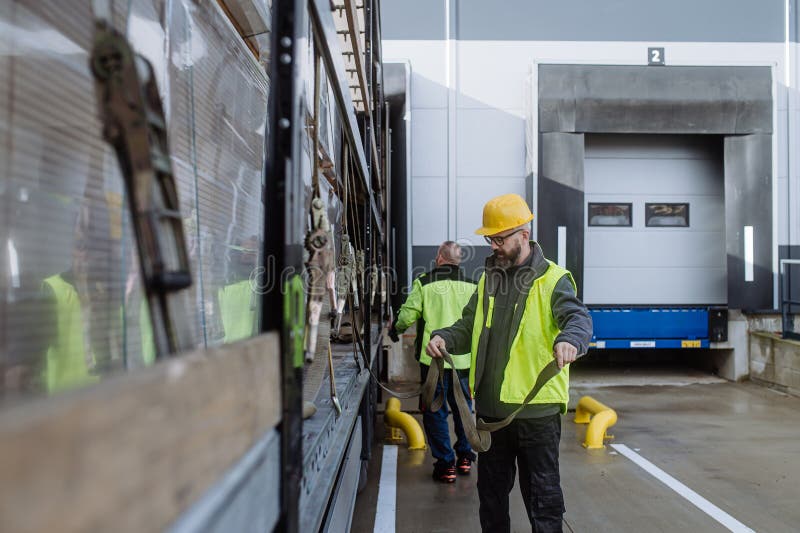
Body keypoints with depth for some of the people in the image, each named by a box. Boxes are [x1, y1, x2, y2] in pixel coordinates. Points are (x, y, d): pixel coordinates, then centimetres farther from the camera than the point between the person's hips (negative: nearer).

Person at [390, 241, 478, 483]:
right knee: (462, 408, 18)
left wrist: (395, 329, 14)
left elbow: (408, 315, -6)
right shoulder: (471, 286, 4)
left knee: (435, 411, 5)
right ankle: (465, 458, 26)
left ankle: (446, 464, 6)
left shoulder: (424, 283, -5)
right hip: (463, 358, 3)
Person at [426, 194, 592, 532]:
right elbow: (469, 327, 16)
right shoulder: (489, 279, 12)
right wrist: (444, 338, -6)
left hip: (536, 409, -6)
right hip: (491, 406, 6)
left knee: (541, 492, 6)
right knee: (491, 488, 18)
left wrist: (569, 339, -47)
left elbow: (578, 317, -23)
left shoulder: (551, 279, -8)